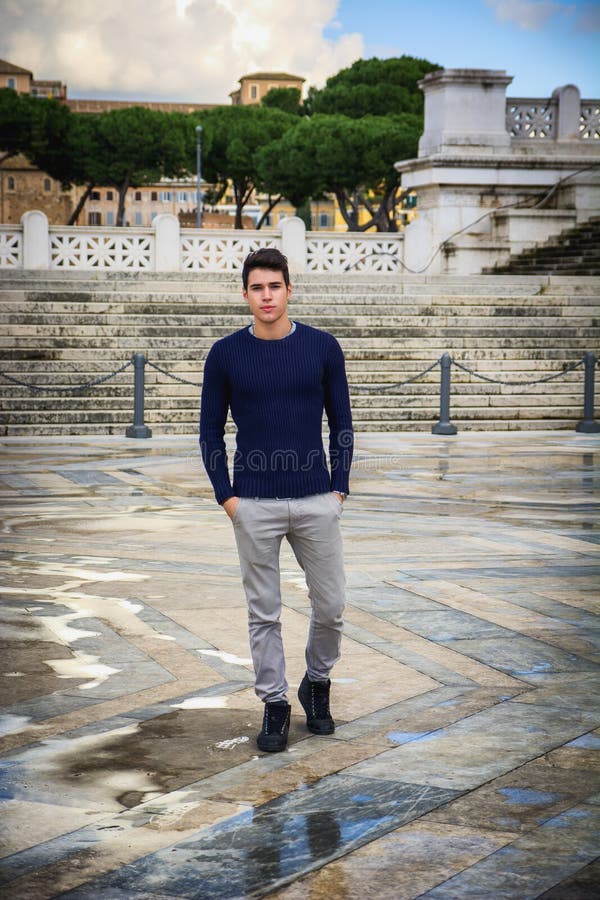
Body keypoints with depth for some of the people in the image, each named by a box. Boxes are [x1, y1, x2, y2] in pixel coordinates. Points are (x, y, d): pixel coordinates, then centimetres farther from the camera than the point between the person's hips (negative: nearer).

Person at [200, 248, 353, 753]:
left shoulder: (322, 347, 0)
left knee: (330, 606, 5)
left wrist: (339, 488, -1)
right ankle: (275, 704, 17)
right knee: (264, 613, 5)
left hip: (316, 502, 1)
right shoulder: (226, 354, -1)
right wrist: (226, 496, -2)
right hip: (255, 507, 0)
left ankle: (317, 684, 30)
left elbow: (341, 422, 6)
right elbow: (211, 431, 5)